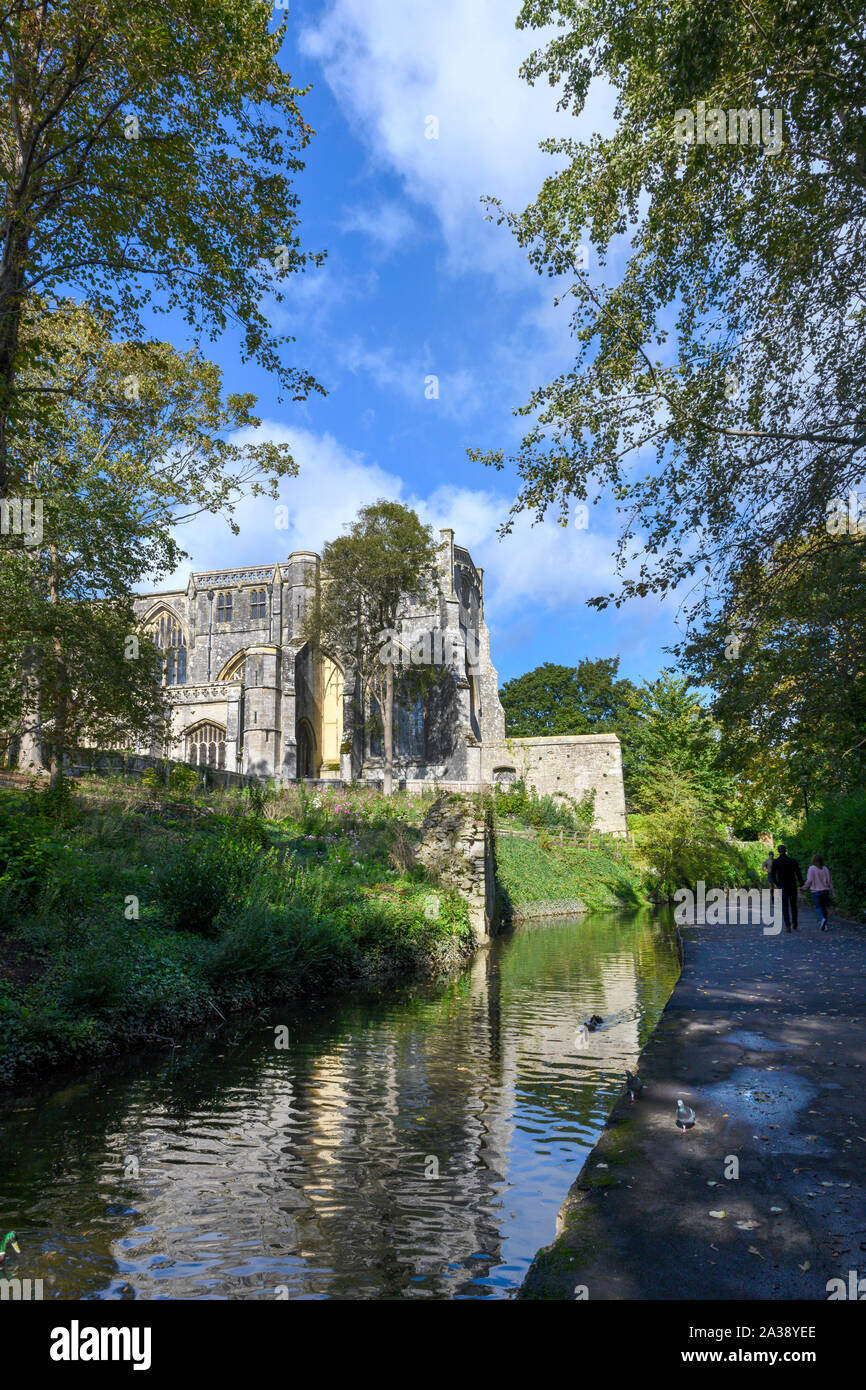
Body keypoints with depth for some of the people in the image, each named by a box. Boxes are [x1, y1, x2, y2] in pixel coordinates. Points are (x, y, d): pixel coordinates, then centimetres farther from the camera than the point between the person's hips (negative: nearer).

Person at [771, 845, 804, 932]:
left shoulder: (775, 862, -8)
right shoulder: (793, 861, -2)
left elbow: (773, 875, -10)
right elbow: (798, 873, -2)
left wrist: (776, 884, 7)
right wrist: (801, 885, 4)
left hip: (782, 886, -2)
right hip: (793, 886, 2)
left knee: (785, 906, 1)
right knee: (793, 905, 19)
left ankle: (787, 926, -10)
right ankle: (794, 923, 25)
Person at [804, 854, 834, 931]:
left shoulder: (812, 868, -9)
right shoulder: (825, 869, 5)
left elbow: (809, 880, -12)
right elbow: (829, 881, 7)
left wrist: (805, 887, 4)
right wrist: (832, 891, 13)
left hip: (816, 891, -4)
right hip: (825, 890, 4)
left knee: (818, 907, 2)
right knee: (824, 907, 13)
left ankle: (822, 919, -25)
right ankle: (824, 925, 13)